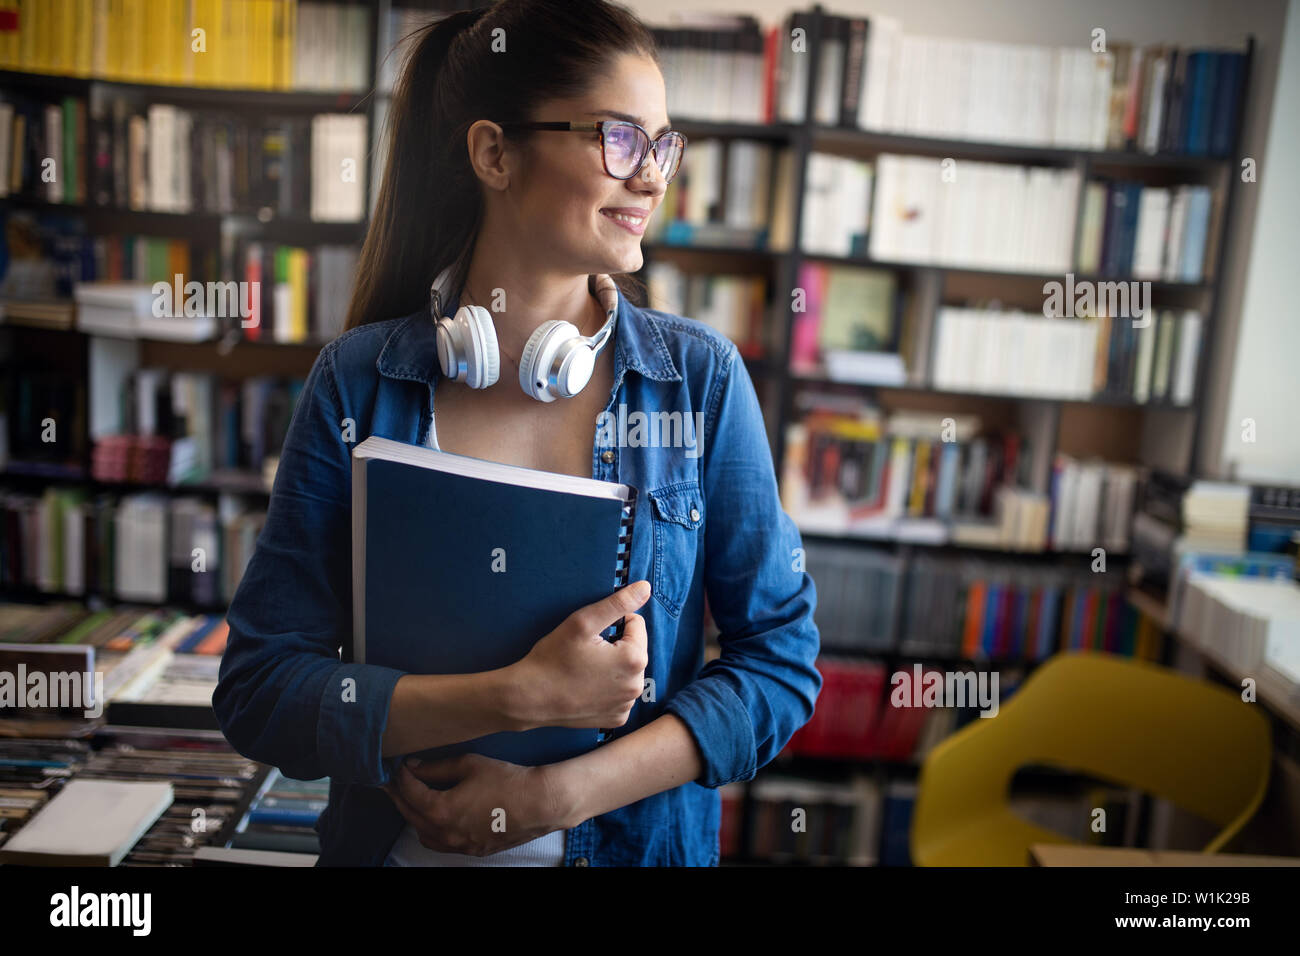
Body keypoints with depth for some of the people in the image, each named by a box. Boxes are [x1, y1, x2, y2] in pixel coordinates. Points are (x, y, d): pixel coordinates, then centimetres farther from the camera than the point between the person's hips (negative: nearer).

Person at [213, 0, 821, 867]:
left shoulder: (701, 377, -11)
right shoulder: (359, 382, -12)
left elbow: (782, 659, -10)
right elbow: (259, 686, -13)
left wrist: (560, 792, -19)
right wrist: (523, 697, -25)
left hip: (638, 842, 0)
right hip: (397, 843, 0)